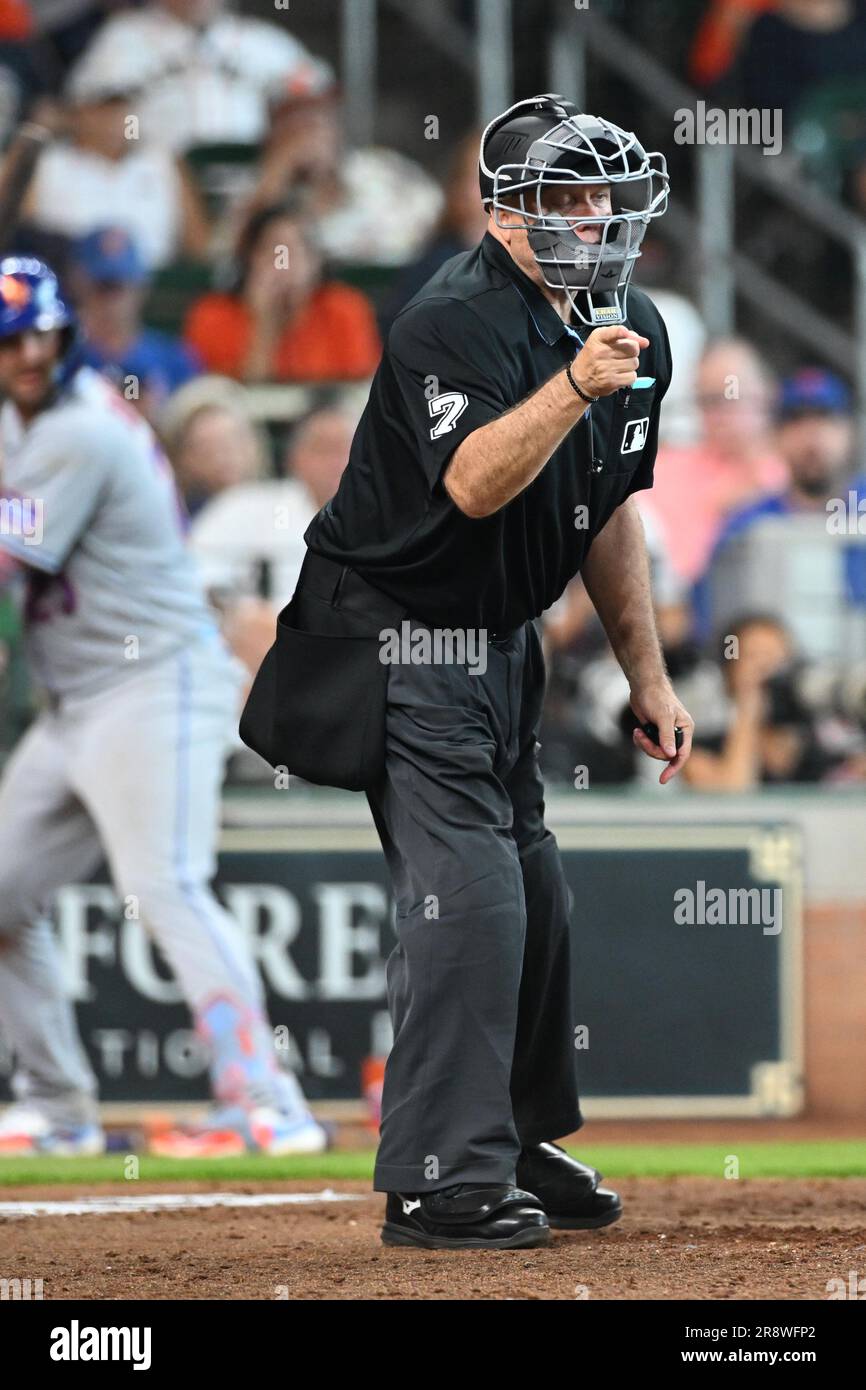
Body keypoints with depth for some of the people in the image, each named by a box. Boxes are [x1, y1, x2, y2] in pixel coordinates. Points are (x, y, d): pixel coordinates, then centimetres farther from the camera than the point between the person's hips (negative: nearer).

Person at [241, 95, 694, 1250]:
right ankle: (439, 1184, -16)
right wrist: (575, 387, -50)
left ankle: (515, 1147, 31)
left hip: (502, 646, 9)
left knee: (534, 899, 15)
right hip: (404, 641, -9)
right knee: (470, 894, -17)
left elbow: (609, 511, 16)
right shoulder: (453, 322, -22)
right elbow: (474, 484, -37)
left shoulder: (635, 329, 5)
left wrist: (647, 674, 15)